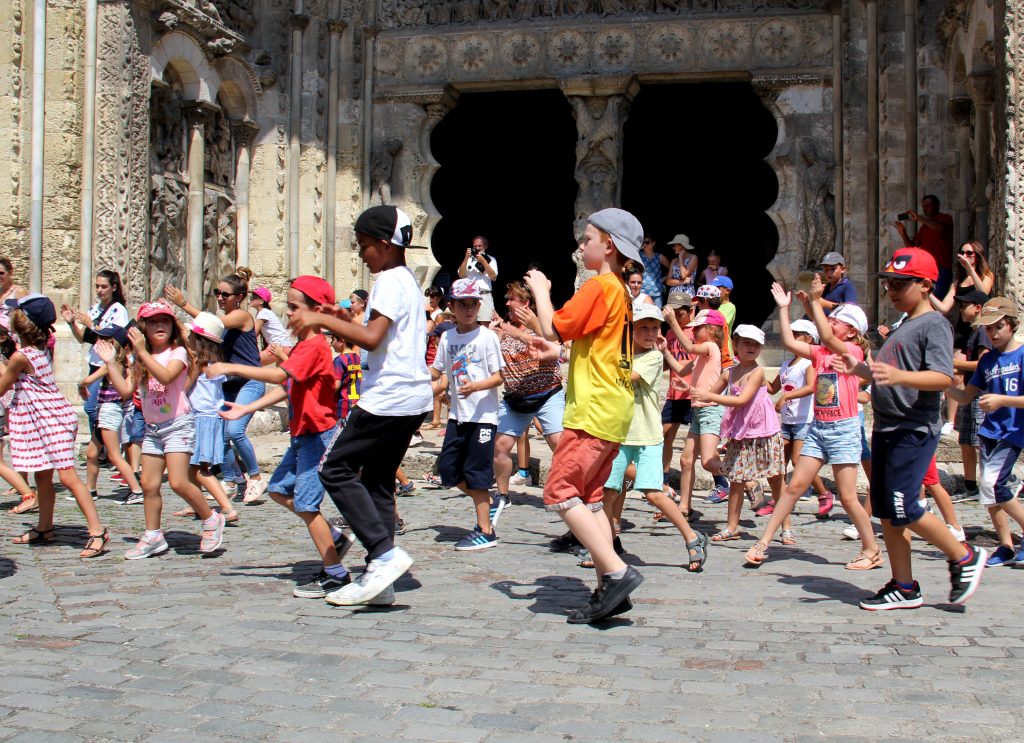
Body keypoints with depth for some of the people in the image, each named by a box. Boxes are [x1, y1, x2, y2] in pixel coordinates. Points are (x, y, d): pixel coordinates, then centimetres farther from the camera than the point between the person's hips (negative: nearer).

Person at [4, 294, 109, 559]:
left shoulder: (20, 356, -17)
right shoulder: (40, 349, 7)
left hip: (51, 419, -9)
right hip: (39, 420, 9)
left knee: (66, 475, -13)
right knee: (42, 476, 17)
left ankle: (98, 531, -15)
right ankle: (44, 529, 30)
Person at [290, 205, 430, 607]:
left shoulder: (390, 280, -10)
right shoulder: (407, 279, 21)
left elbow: (372, 338, -22)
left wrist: (321, 319, -16)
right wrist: (345, 321, 15)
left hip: (389, 397, -10)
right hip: (413, 397, 10)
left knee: (336, 469, -5)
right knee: (377, 481, 11)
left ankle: (384, 552, -11)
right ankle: (379, 578, 11)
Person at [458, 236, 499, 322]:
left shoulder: (490, 259, 11)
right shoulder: (468, 259, 15)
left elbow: (494, 277, -1)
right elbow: (461, 275, 4)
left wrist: (483, 261, -6)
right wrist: (466, 258, -3)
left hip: (485, 295, -1)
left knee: (486, 324, -9)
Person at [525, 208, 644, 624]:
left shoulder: (599, 286, -12)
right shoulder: (621, 292, 18)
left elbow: (553, 327, -14)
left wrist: (540, 290, 1)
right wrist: (558, 350, 21)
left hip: (594, 410, -10)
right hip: (614, 410, 10)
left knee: (560, 492, -9)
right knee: (588, 498, 11)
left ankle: (617, 572, -13)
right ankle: (608, 592, 9)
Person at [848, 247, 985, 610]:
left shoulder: (934, 325, -9)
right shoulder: (903, 327, 20)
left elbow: (943, 377, -23)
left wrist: (898, 375, -37)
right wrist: (862, 370, 13)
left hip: (913, 430, -9)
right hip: (887, 428, 9)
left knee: (903, 510, -11)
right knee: (885, 512, 8)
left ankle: (964, 557, 9)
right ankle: (904, 588, 15)